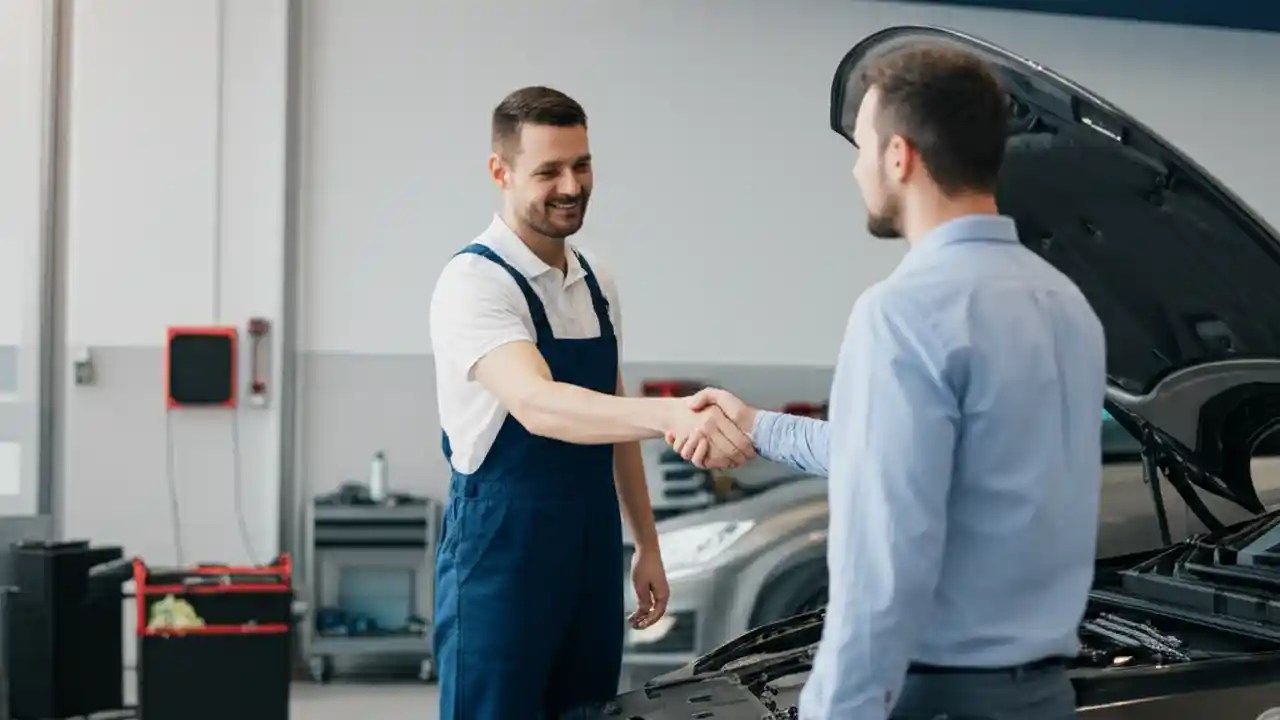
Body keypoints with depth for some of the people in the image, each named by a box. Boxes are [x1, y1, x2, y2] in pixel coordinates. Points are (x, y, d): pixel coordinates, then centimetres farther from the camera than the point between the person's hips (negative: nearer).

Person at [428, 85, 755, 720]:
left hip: (591, 556, 7)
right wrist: (672, 415, -47)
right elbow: (538, 406, -33)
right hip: (501, 556, -7)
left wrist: (646, 546, 14)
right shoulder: (475, 282, -16)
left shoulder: (595, 281, 9)